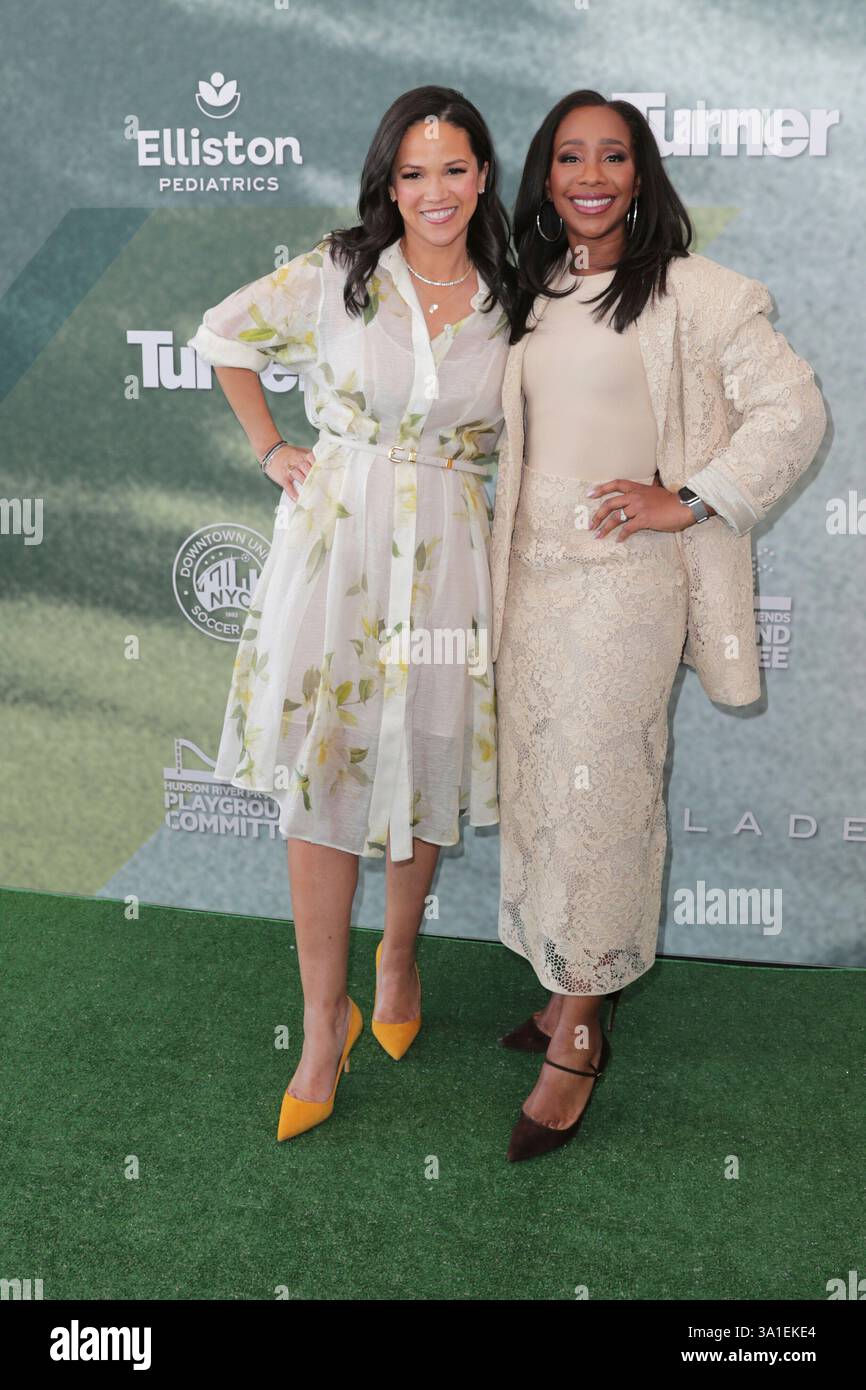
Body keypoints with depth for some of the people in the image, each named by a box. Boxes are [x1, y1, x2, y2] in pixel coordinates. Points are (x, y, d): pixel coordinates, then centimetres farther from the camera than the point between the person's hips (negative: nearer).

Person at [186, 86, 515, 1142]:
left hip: (446, 548, 2)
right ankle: (325, 1021, 9)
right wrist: (272, 450, 6)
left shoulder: (507, 305, 6)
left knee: (422, 769, 9)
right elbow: (224, 334, 11)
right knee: (323, 775, -2)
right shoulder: (338, 273, -1)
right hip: (336, 533, -2)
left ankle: (399, 956, 35)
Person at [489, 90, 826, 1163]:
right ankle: (569, 989, 26)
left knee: (596, 794, -3)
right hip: (532, 575, 6)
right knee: (537, 786, 10)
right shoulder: (531, 296, 15)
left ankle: (576, 1035, 9)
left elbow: (794, 411, -7)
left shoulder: (693, 294, -5)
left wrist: (690, 501, -13)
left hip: (623, 582, -6)